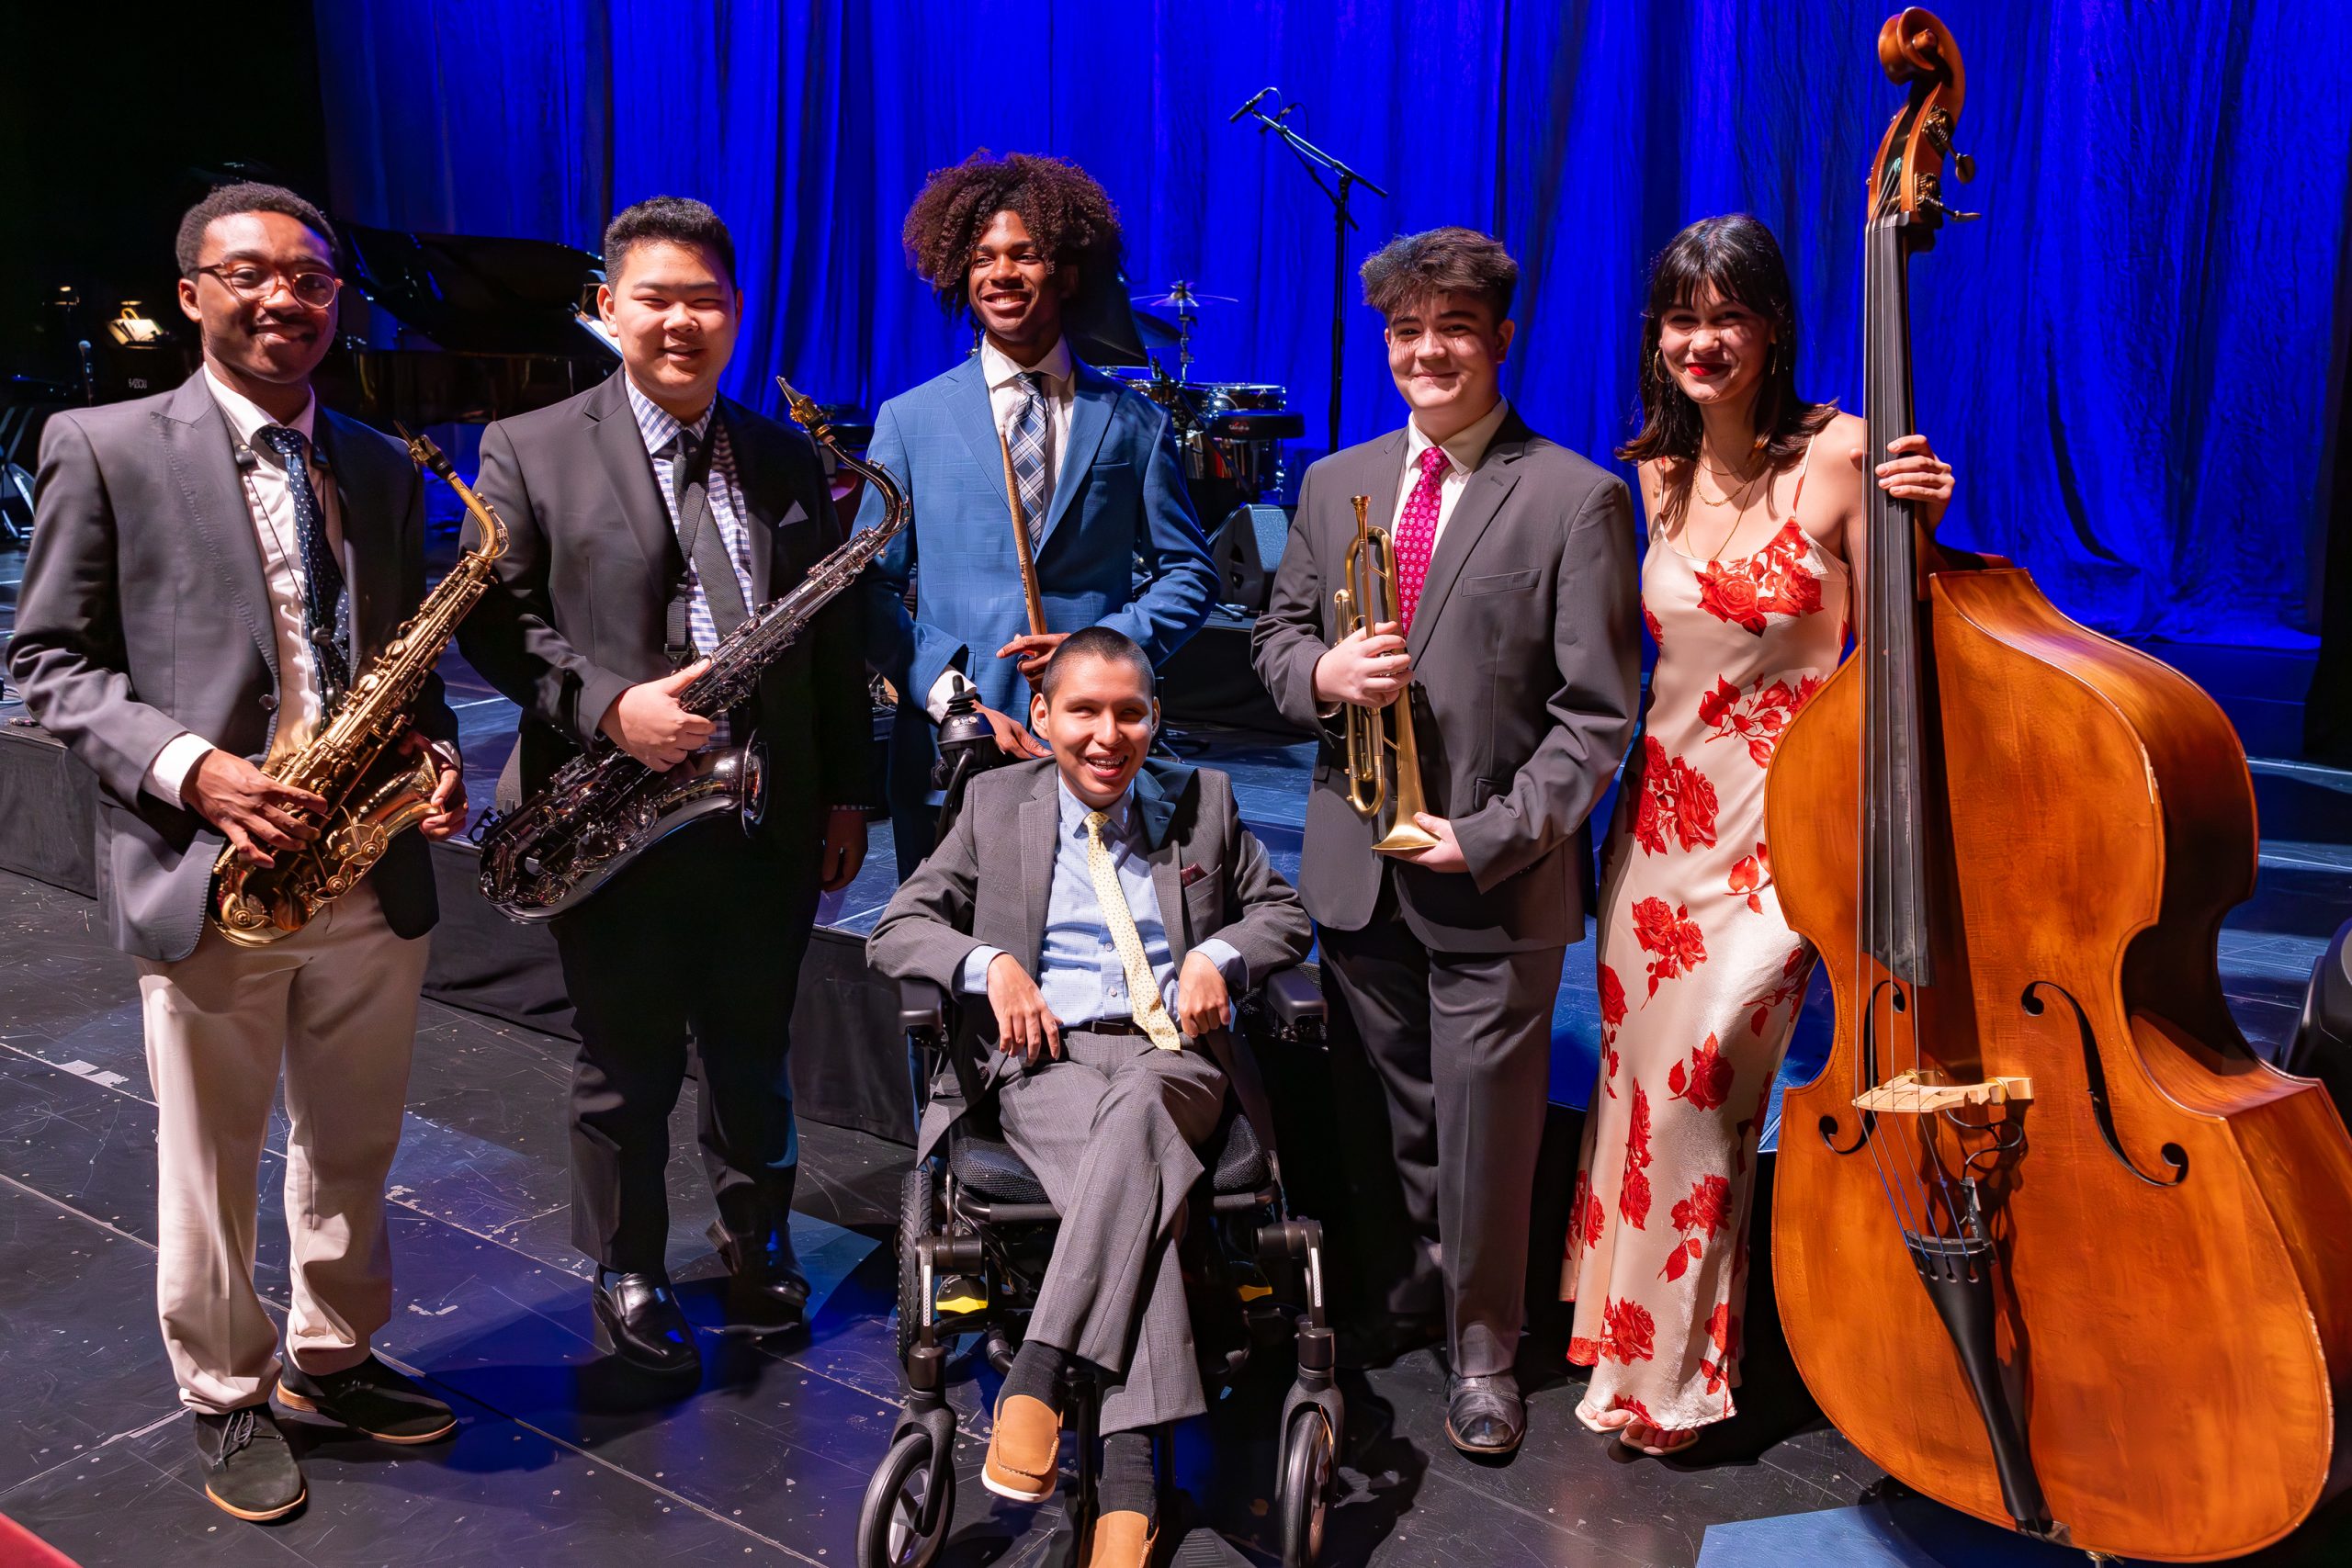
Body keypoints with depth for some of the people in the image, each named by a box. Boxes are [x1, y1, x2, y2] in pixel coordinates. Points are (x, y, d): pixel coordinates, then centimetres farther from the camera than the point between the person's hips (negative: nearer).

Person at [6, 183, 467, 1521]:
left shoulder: (384, 468, 10)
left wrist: (437, 755, -5)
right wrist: (187, 767, -19)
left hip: (373, 869, 4)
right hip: (204, 871, -4)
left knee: (353, 1149, 17)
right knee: (212, 1167, 11)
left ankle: (334, 1358, 37)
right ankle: (228, 1398, 31)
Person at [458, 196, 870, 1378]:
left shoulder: (788, 460, 8)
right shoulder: (530, 451, -2)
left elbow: (833, 638, 10)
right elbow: (495, 620, -5)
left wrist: (845, 794, 7)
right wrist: (609, 707, -20)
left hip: (768, 821, 3)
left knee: (752, 1051, 17)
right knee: (627, 1068, 11)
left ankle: (758, 1239, 38)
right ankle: (628, 1273, 31)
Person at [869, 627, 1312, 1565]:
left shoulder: (1202, 800, 17)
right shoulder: (996, 802, 14)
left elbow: (1284, 912, 23)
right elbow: (895, 932, 11)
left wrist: (1220, 954, 0)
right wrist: (990, 963, -8)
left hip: (1173, 1057, 1)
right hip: (1047, 1058, -1)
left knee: (1135, 1110, -38)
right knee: (1137, 1171, -35)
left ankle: (1035, 1376, -42)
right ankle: (1129, 1469, -39)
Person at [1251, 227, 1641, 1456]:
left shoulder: (1575, 499, -6)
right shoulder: (1336, 483, 10)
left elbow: (1595, 712, -9)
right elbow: (1277, 632, 15)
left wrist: (1491, 836, -15)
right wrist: (1321, 672, -9)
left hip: (1494, 877, -4)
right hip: (1356, 860, 5)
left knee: (1484, 1124, 5)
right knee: (1378, 1111, 16)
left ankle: (1482, 1352, 24)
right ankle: (1399, 1293, 38)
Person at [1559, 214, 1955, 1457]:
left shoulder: (1837, 456, -9)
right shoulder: (1652, 471, 6)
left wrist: (1914, 529, -22)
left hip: (1781, 818, -4)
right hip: (1664, 806, 5)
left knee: (1694, 1087, -3)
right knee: (1639, 1073, 11)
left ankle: (1671, 1366, 20)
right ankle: (1637, 1332, 34)